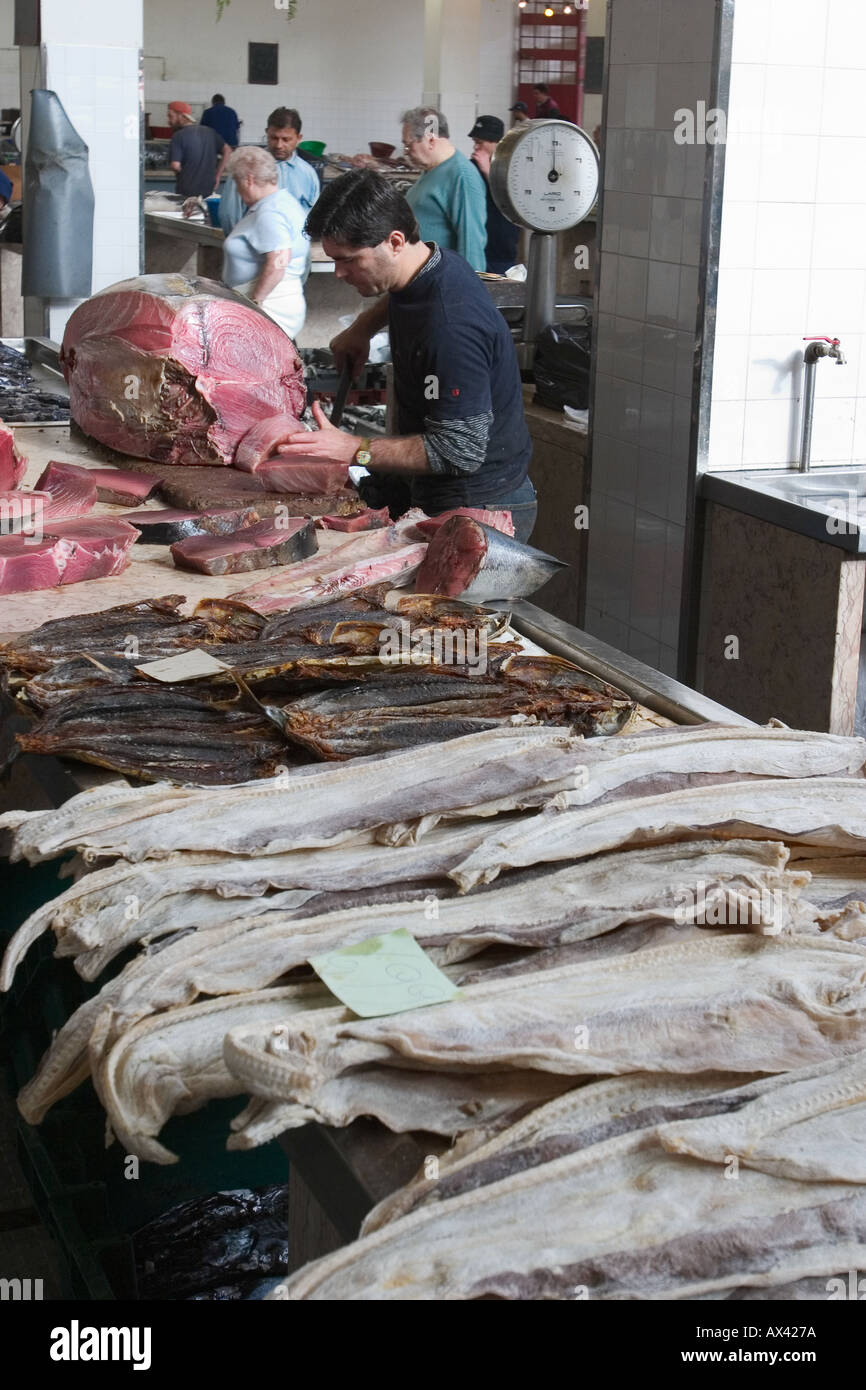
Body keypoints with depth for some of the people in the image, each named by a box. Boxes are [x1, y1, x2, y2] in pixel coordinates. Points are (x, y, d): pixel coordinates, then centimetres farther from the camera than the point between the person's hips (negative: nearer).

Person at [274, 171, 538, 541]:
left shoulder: (450, 325, -30)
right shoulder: (434, 261, 0)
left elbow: (460, 450, -29)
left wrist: (355, 451, -29)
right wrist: (363, 327, 13)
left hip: (478, 510, -10)